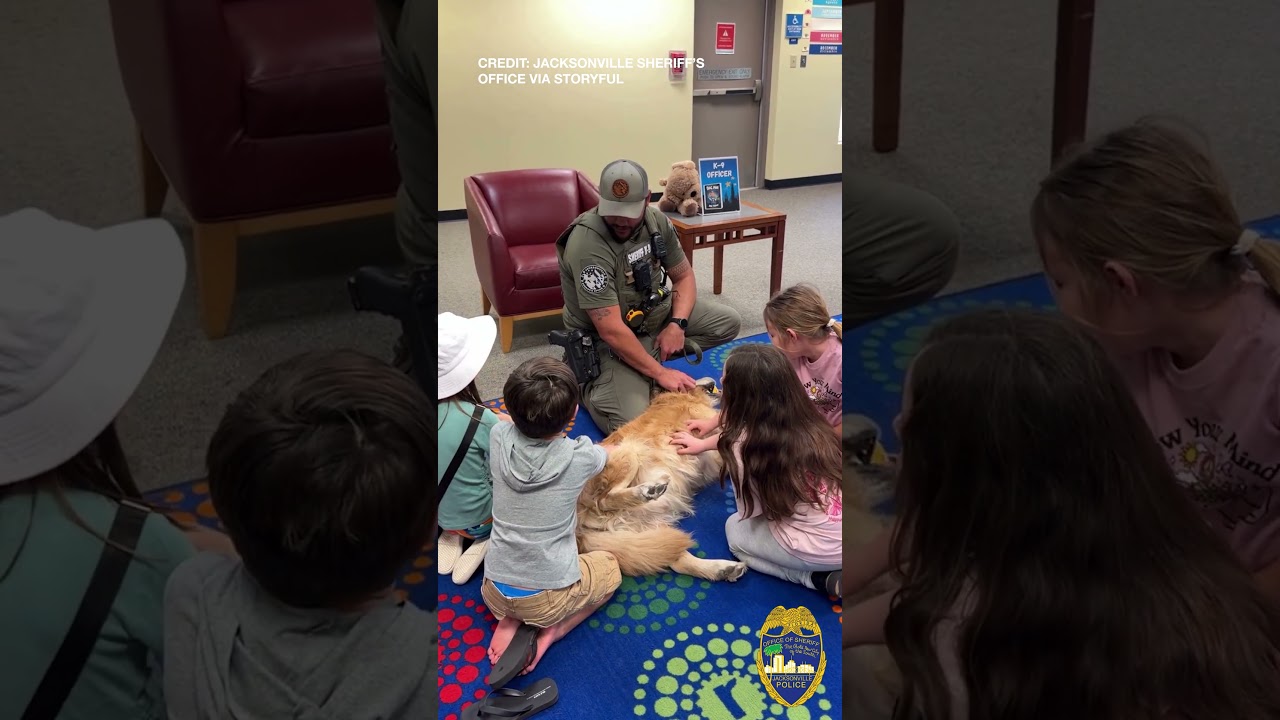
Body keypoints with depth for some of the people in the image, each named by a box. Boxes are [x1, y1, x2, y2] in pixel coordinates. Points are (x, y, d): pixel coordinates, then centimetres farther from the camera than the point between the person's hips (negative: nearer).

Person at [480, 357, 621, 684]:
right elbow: (612, 453, 9)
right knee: (609, 565, 27)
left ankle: (508, 621, 9)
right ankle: (549, 632, 5)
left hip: (494, 592, 3)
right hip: (548, 597, -3)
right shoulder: (579, 457, -17)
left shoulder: (499, 437, -14)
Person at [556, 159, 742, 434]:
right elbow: (611, 330, -30)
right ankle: (588, 384, 4)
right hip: (606, 339, -8)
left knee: (728, 322, 7)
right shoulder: (587, 245, -30)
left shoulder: (657, 221, -7)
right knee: (629, 425, -28)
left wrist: (677, 325, -14)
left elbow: (684, 276, 5)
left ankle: (655, 357, 0)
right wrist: (660, 374, -27)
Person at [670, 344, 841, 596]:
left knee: (735, 530, 19)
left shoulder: (746, 447, -21)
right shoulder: (803, 417, -1)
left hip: (822, 550, -6)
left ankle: (823, 579, 6)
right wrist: (705, 443, 34)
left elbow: (749, 513, -5)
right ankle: (829, 573, 14)